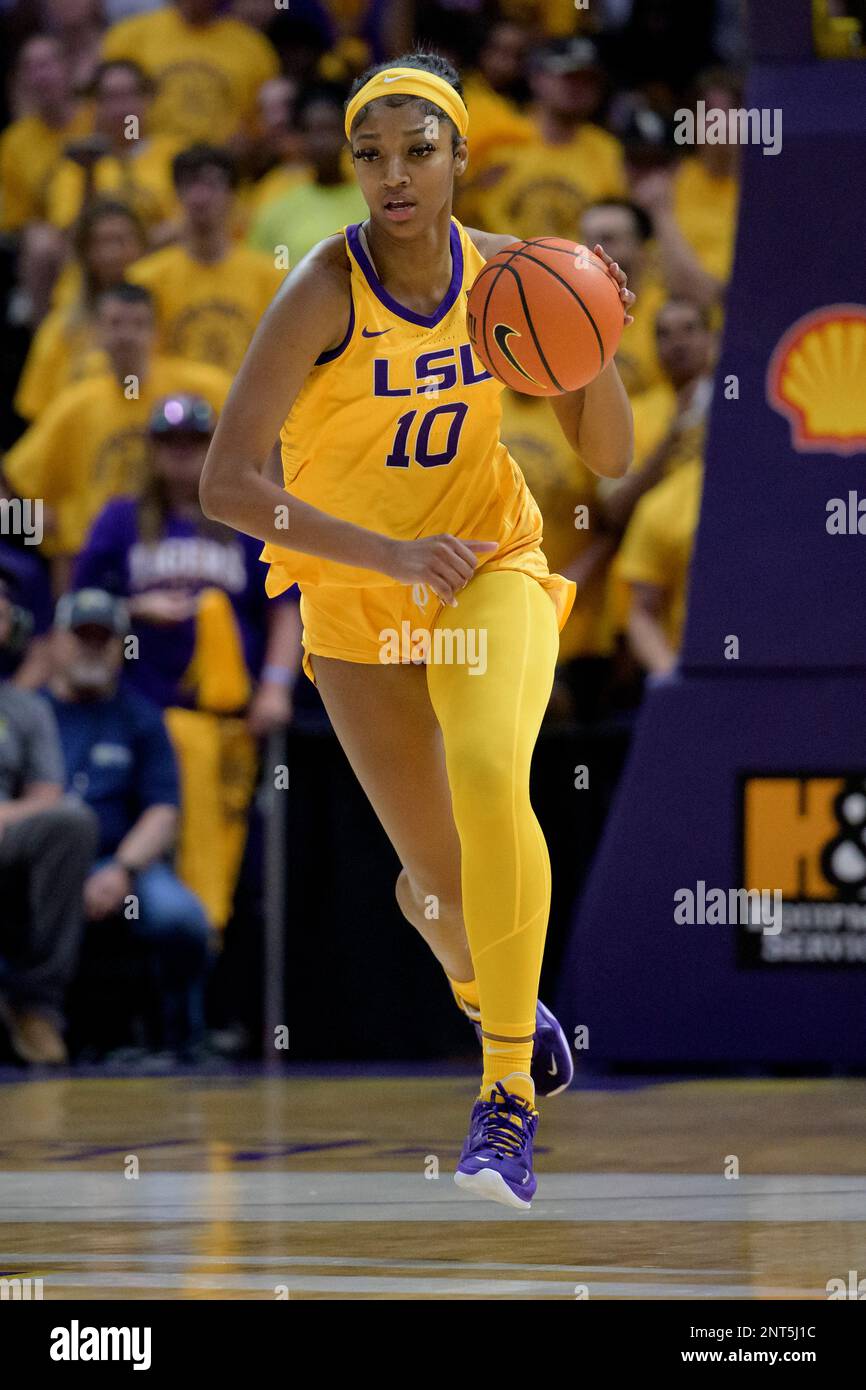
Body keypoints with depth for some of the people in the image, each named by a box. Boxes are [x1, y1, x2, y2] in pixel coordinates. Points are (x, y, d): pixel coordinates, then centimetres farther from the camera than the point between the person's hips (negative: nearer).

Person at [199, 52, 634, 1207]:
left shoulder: (504, 273, -9)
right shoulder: (326, 289, -21)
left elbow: (609, 457, -1)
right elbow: (225, 483, -28)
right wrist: (388, 553, -37)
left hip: (493, 567, 0)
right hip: (355, 606, 0)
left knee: (488, 776, -29)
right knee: (438, 877, 8)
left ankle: (509, 1097, -24)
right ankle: (498, 997, 46)